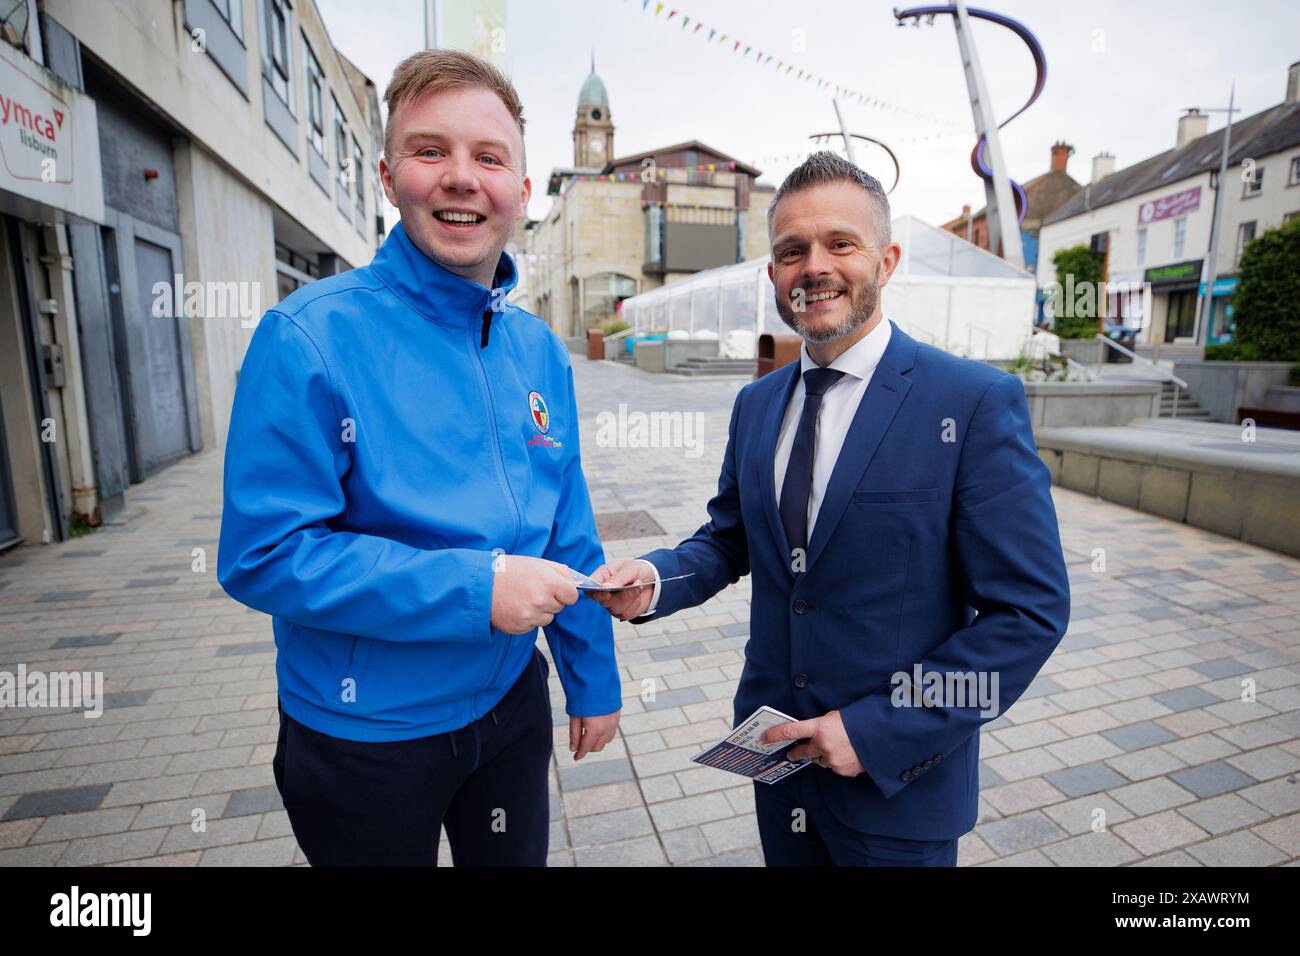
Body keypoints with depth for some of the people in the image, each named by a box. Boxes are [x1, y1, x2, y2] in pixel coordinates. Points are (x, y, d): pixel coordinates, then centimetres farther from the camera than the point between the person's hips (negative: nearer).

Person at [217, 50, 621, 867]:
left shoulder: (541, 350, -2)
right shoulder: (310, 339, -18)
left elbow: (570, 538, 2)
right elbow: (262, 555, -19)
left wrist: (595, 678, 6)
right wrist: (475, 587, -26)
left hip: (511, 701, 4)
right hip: (364, 736, -4)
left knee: (516, 859, 26)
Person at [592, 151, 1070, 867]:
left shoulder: (977, 402, -15)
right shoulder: (755, 404, 2)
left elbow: (1030, 610, -15)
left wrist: (877, 731, -18)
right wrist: (655, 579, -13)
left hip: (899, 780, -4)